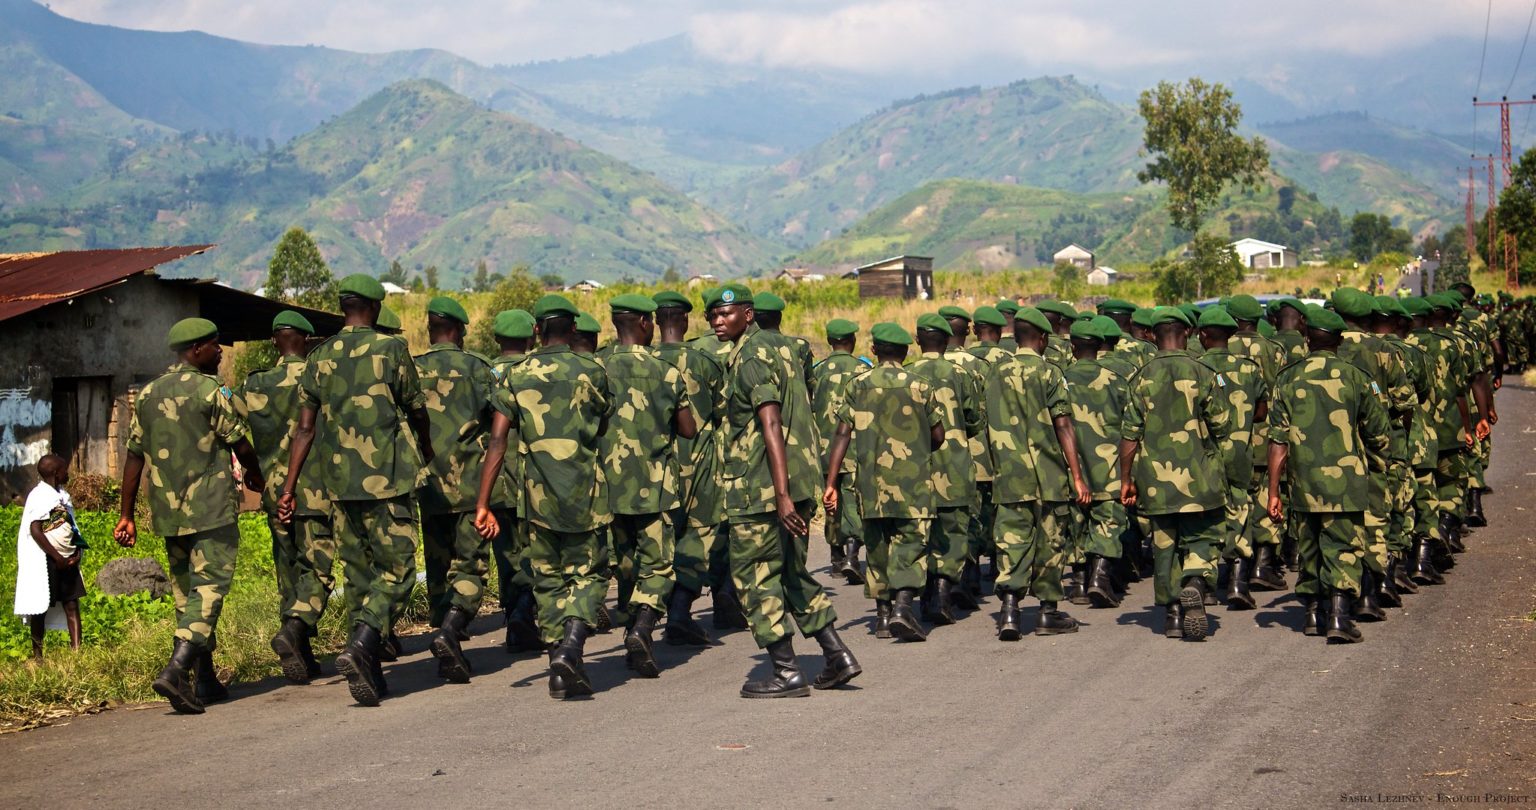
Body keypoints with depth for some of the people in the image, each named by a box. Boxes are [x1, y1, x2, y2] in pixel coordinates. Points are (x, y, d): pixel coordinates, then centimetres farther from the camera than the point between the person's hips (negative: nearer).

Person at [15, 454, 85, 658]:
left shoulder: (62, 495, 11)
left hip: (66, 561, 8)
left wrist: (77, 551, 1)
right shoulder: (40, 496, -14)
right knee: (41, 608, 2)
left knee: (72, 605, 1)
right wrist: (57, 558, -18)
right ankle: (37, 655, 11)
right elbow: (35, 530, -19)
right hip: (46, 561, -8)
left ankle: (77, 651, -2)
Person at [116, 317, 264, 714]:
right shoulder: (212, 391, -7)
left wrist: (126, 514, 13)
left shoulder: (147, 394, 10)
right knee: (209, 586, -8)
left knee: (185, 590, 15)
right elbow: (241, 446, -2)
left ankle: (205, 677, 21)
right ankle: (176, 669, -24)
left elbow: (134, 457, 10)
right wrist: (256, 477, 19)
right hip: (210, 509, -6)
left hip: (167, 512, 6)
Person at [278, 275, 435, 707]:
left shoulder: (320, 358, 8)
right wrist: (427, 450, 25)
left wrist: (289, 488, 10)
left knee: (358, 575, 12)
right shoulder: (390, 349, -5)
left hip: (339, 482, 5)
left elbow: (305, 429, 7)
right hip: (387, 478, -5)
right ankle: (362, 647, -23)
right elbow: (417, 411, 5)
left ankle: (369, 673, 13)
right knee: (396, 571, -1)